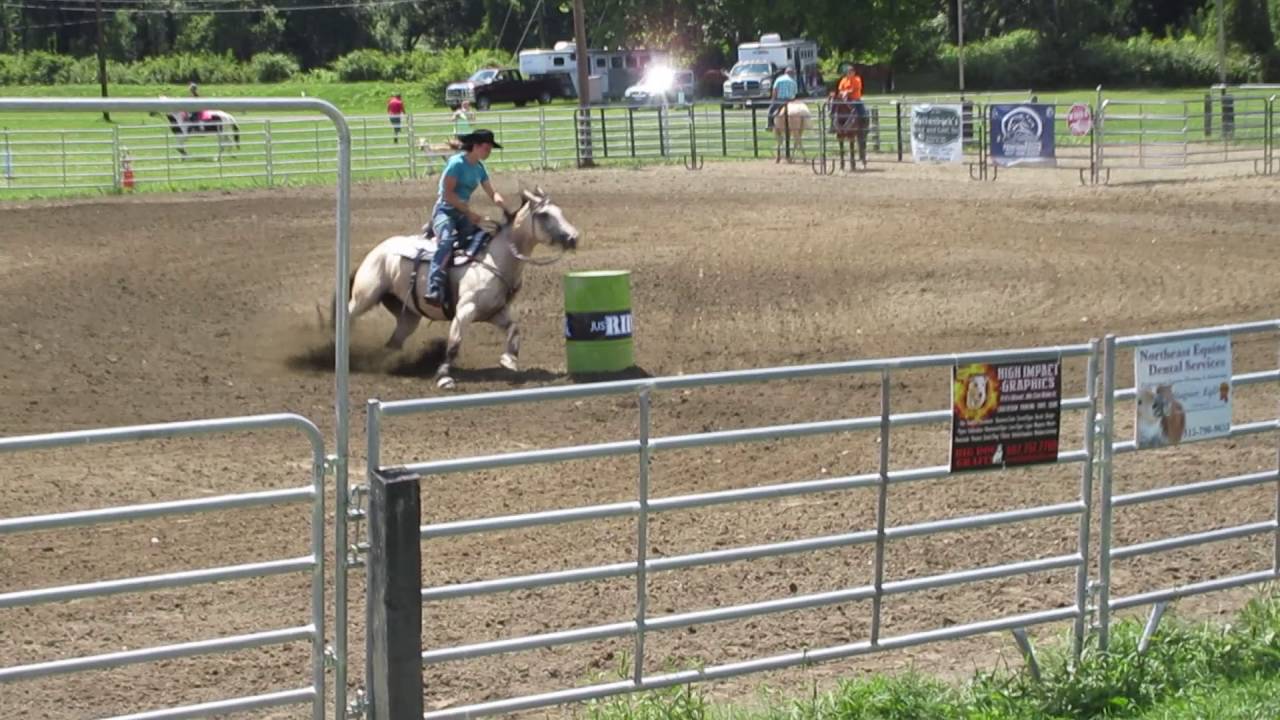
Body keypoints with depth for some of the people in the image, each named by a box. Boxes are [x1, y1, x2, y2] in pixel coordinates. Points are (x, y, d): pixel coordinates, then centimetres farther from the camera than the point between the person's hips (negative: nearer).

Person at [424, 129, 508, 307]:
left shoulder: (479, 167, 12)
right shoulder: (457, 163, -12)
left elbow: (492, 192, 11)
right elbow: (448, 194, -17)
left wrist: (500, 201, -14)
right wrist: (470, 213, -20)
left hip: (463, 214, 9)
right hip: (445, 210, -9)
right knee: (446, 241, -34)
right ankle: (435, 290, -48)